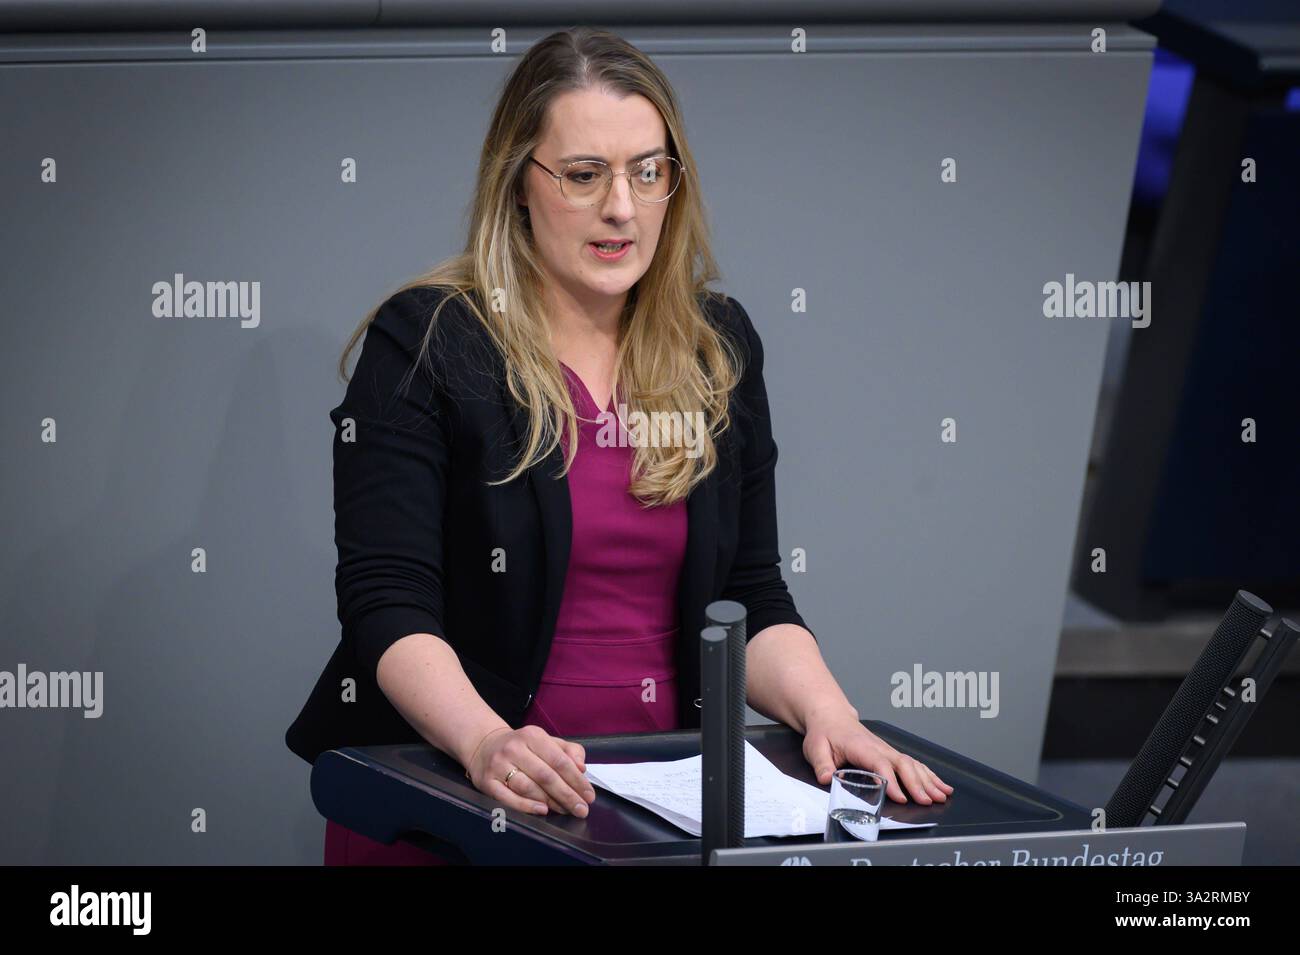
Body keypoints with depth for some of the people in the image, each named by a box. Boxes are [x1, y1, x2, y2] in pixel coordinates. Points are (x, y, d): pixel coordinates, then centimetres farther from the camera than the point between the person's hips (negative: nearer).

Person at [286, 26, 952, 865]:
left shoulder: (717, 347, 12)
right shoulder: (422, 346, -3)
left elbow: (751, 598, 10)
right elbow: (388, 603, -11)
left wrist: (826, 711, -10)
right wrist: (486, 742, -28)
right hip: (452, 796, -3)